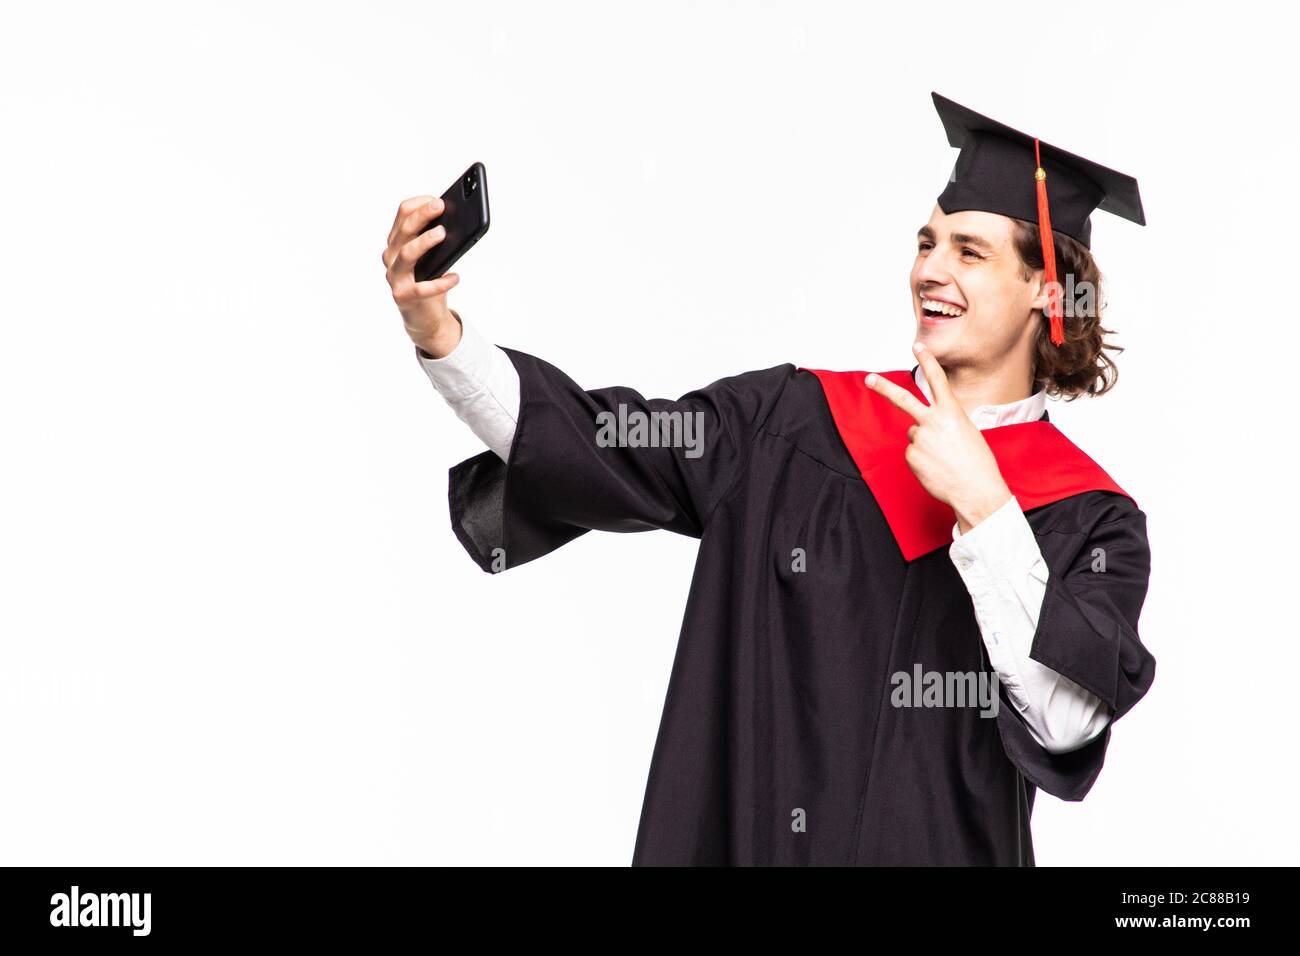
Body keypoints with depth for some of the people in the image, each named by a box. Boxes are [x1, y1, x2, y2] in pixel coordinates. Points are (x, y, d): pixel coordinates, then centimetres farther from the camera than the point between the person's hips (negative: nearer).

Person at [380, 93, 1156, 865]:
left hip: (933, 848, -2)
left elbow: (1068, 720, -21)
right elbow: (587, 439, -7)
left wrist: (982, 505, -24)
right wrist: (437, 330, -20)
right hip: (737, 838, 2)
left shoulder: (1092, 524, -7)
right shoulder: (793, 424, 1)